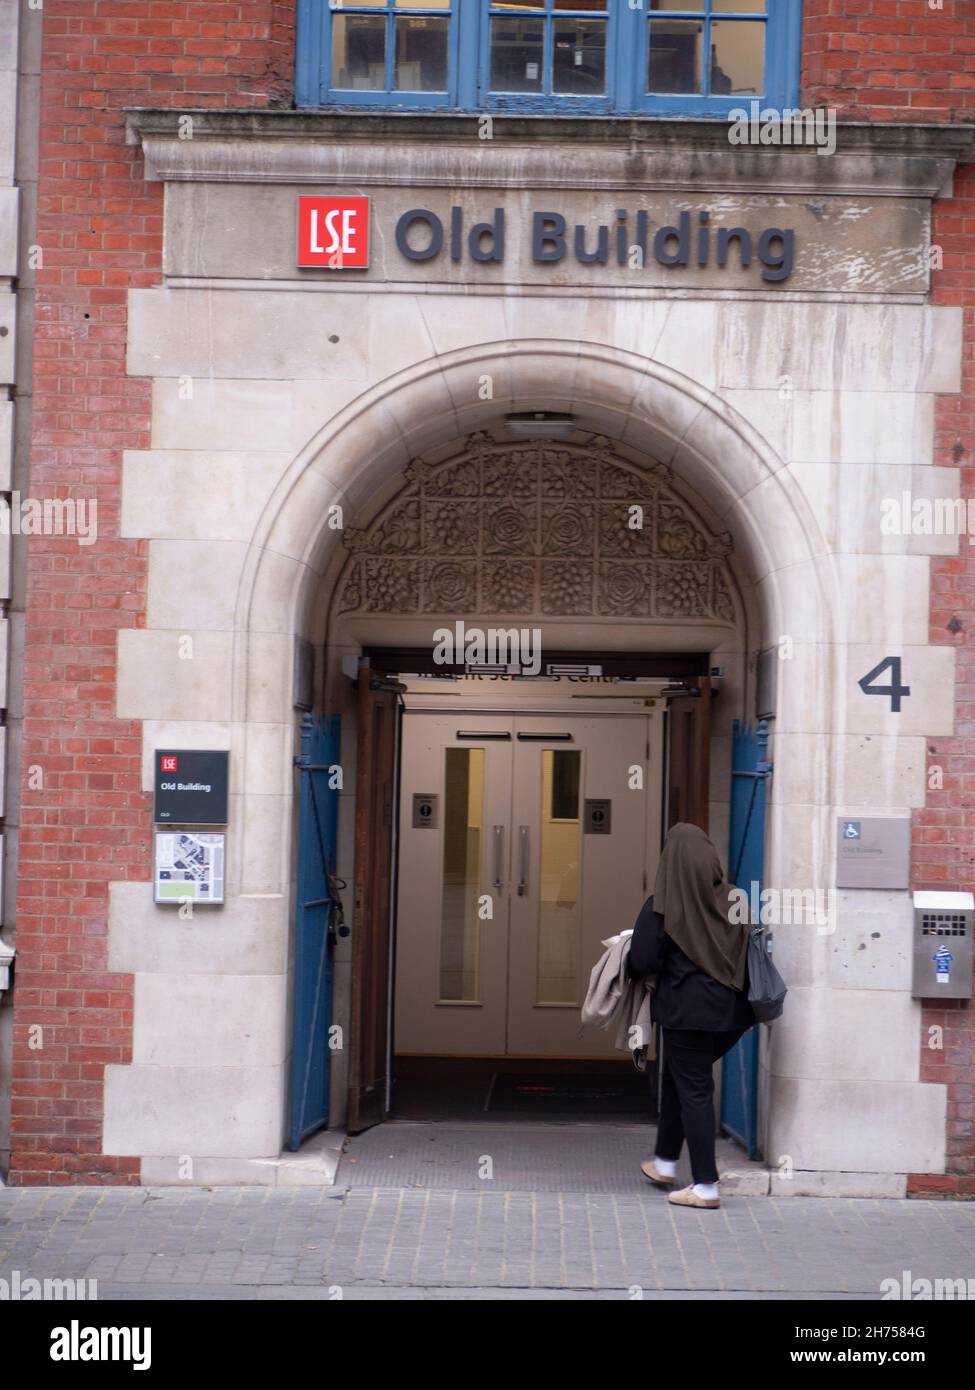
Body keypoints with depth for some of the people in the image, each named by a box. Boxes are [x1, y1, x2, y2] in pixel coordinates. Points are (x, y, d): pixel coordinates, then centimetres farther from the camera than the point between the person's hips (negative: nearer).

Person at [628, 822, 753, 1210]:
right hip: (728, 1009, 6)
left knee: (692, 1090, 2)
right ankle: (665, 1162, 34)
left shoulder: (662, 908, -13)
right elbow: (747, 955, 4)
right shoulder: (731, 902, 0)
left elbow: (641, 962, -14)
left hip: (685, 1010, -6)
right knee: (677, 1077, 23)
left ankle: (705, 1185, 3)